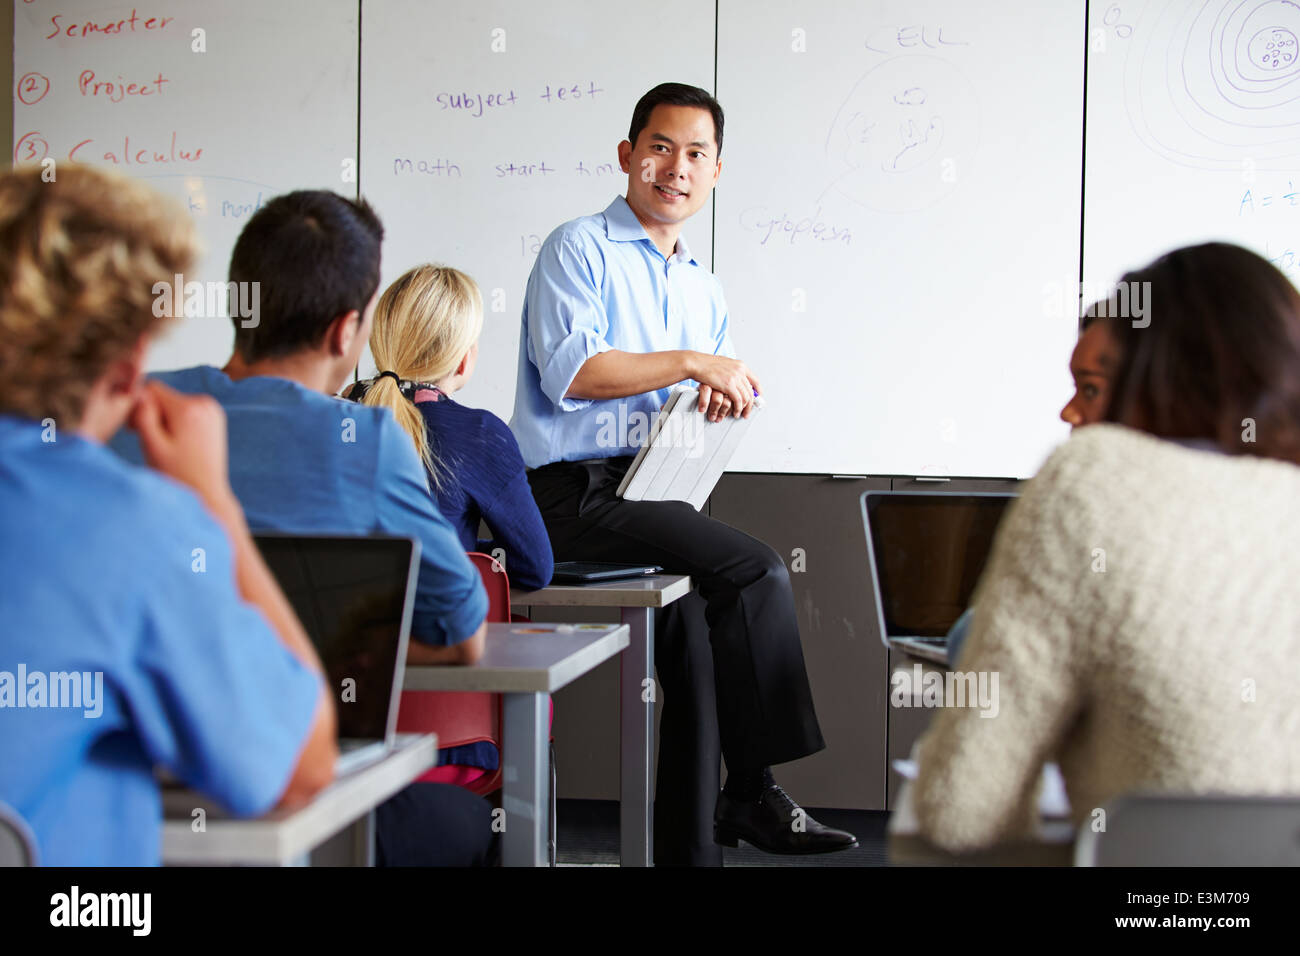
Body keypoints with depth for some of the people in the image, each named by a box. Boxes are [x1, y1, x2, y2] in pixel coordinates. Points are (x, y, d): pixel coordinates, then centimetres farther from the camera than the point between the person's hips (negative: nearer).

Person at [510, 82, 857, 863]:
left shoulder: (706, 290, 23)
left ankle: (688, 845, -12)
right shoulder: (580, 249, 0)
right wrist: (691, 363, -14)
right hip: (574, 493, -7)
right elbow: (569, 370, -14)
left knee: (697, 618, -18)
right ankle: (752, 792, -8)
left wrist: (724, 395, -3)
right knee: (757, 571, -19)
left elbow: (716, 392, 22)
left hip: (653, 490, 7)